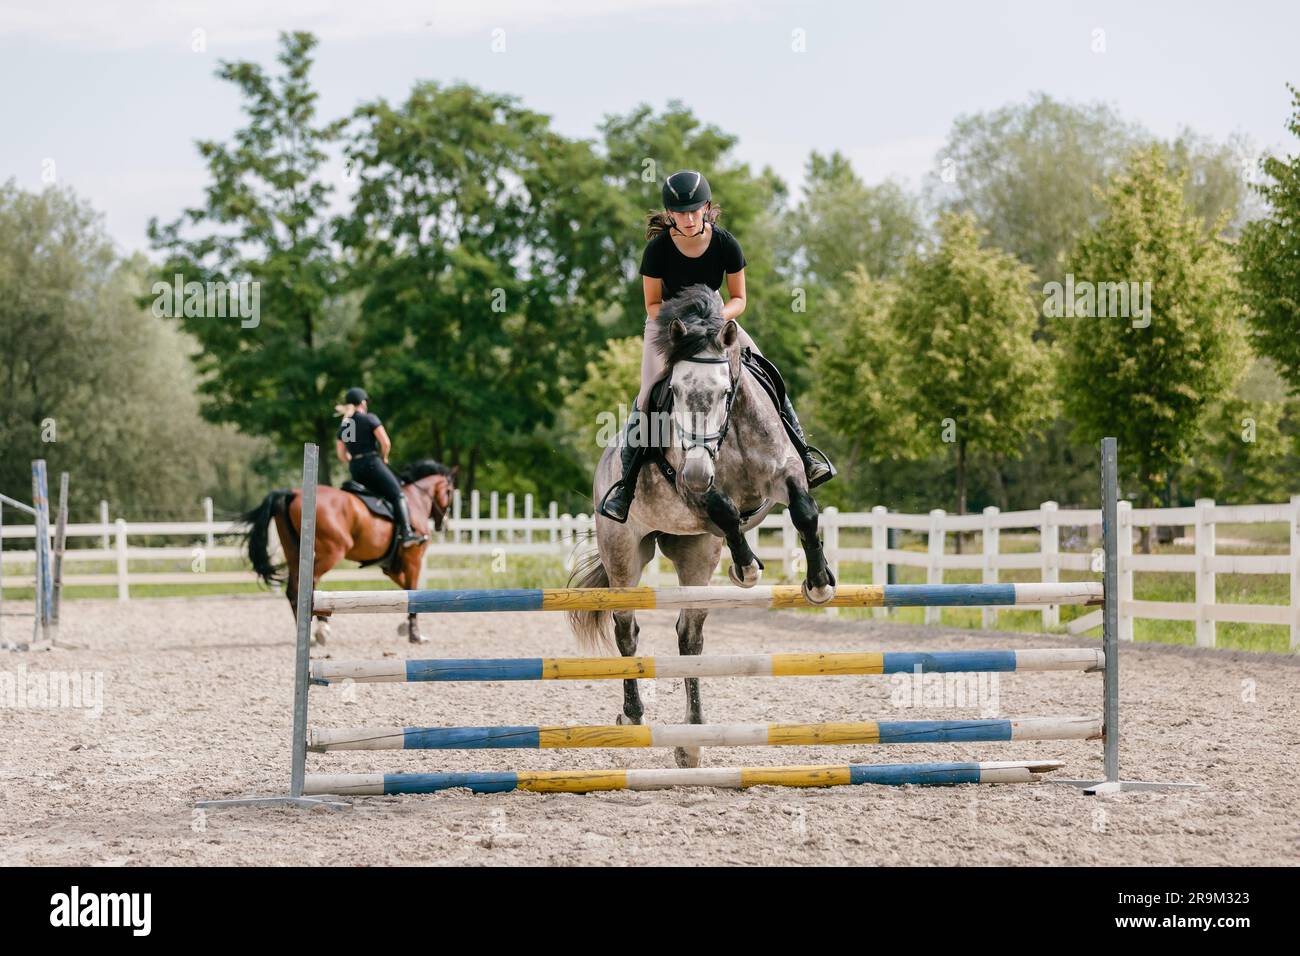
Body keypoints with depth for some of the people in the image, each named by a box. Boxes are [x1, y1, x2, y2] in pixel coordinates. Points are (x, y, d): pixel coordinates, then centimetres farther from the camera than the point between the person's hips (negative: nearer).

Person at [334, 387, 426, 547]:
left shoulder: (343, 425, 13)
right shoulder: (369, 418, -6)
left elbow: (341, 453, 14)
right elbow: (385, 442, -11)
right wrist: (384, 458, 5)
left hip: (354, 469, 7)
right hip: (372, 462, -7)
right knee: (397, 495, -5)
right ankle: (406, 533, -18)